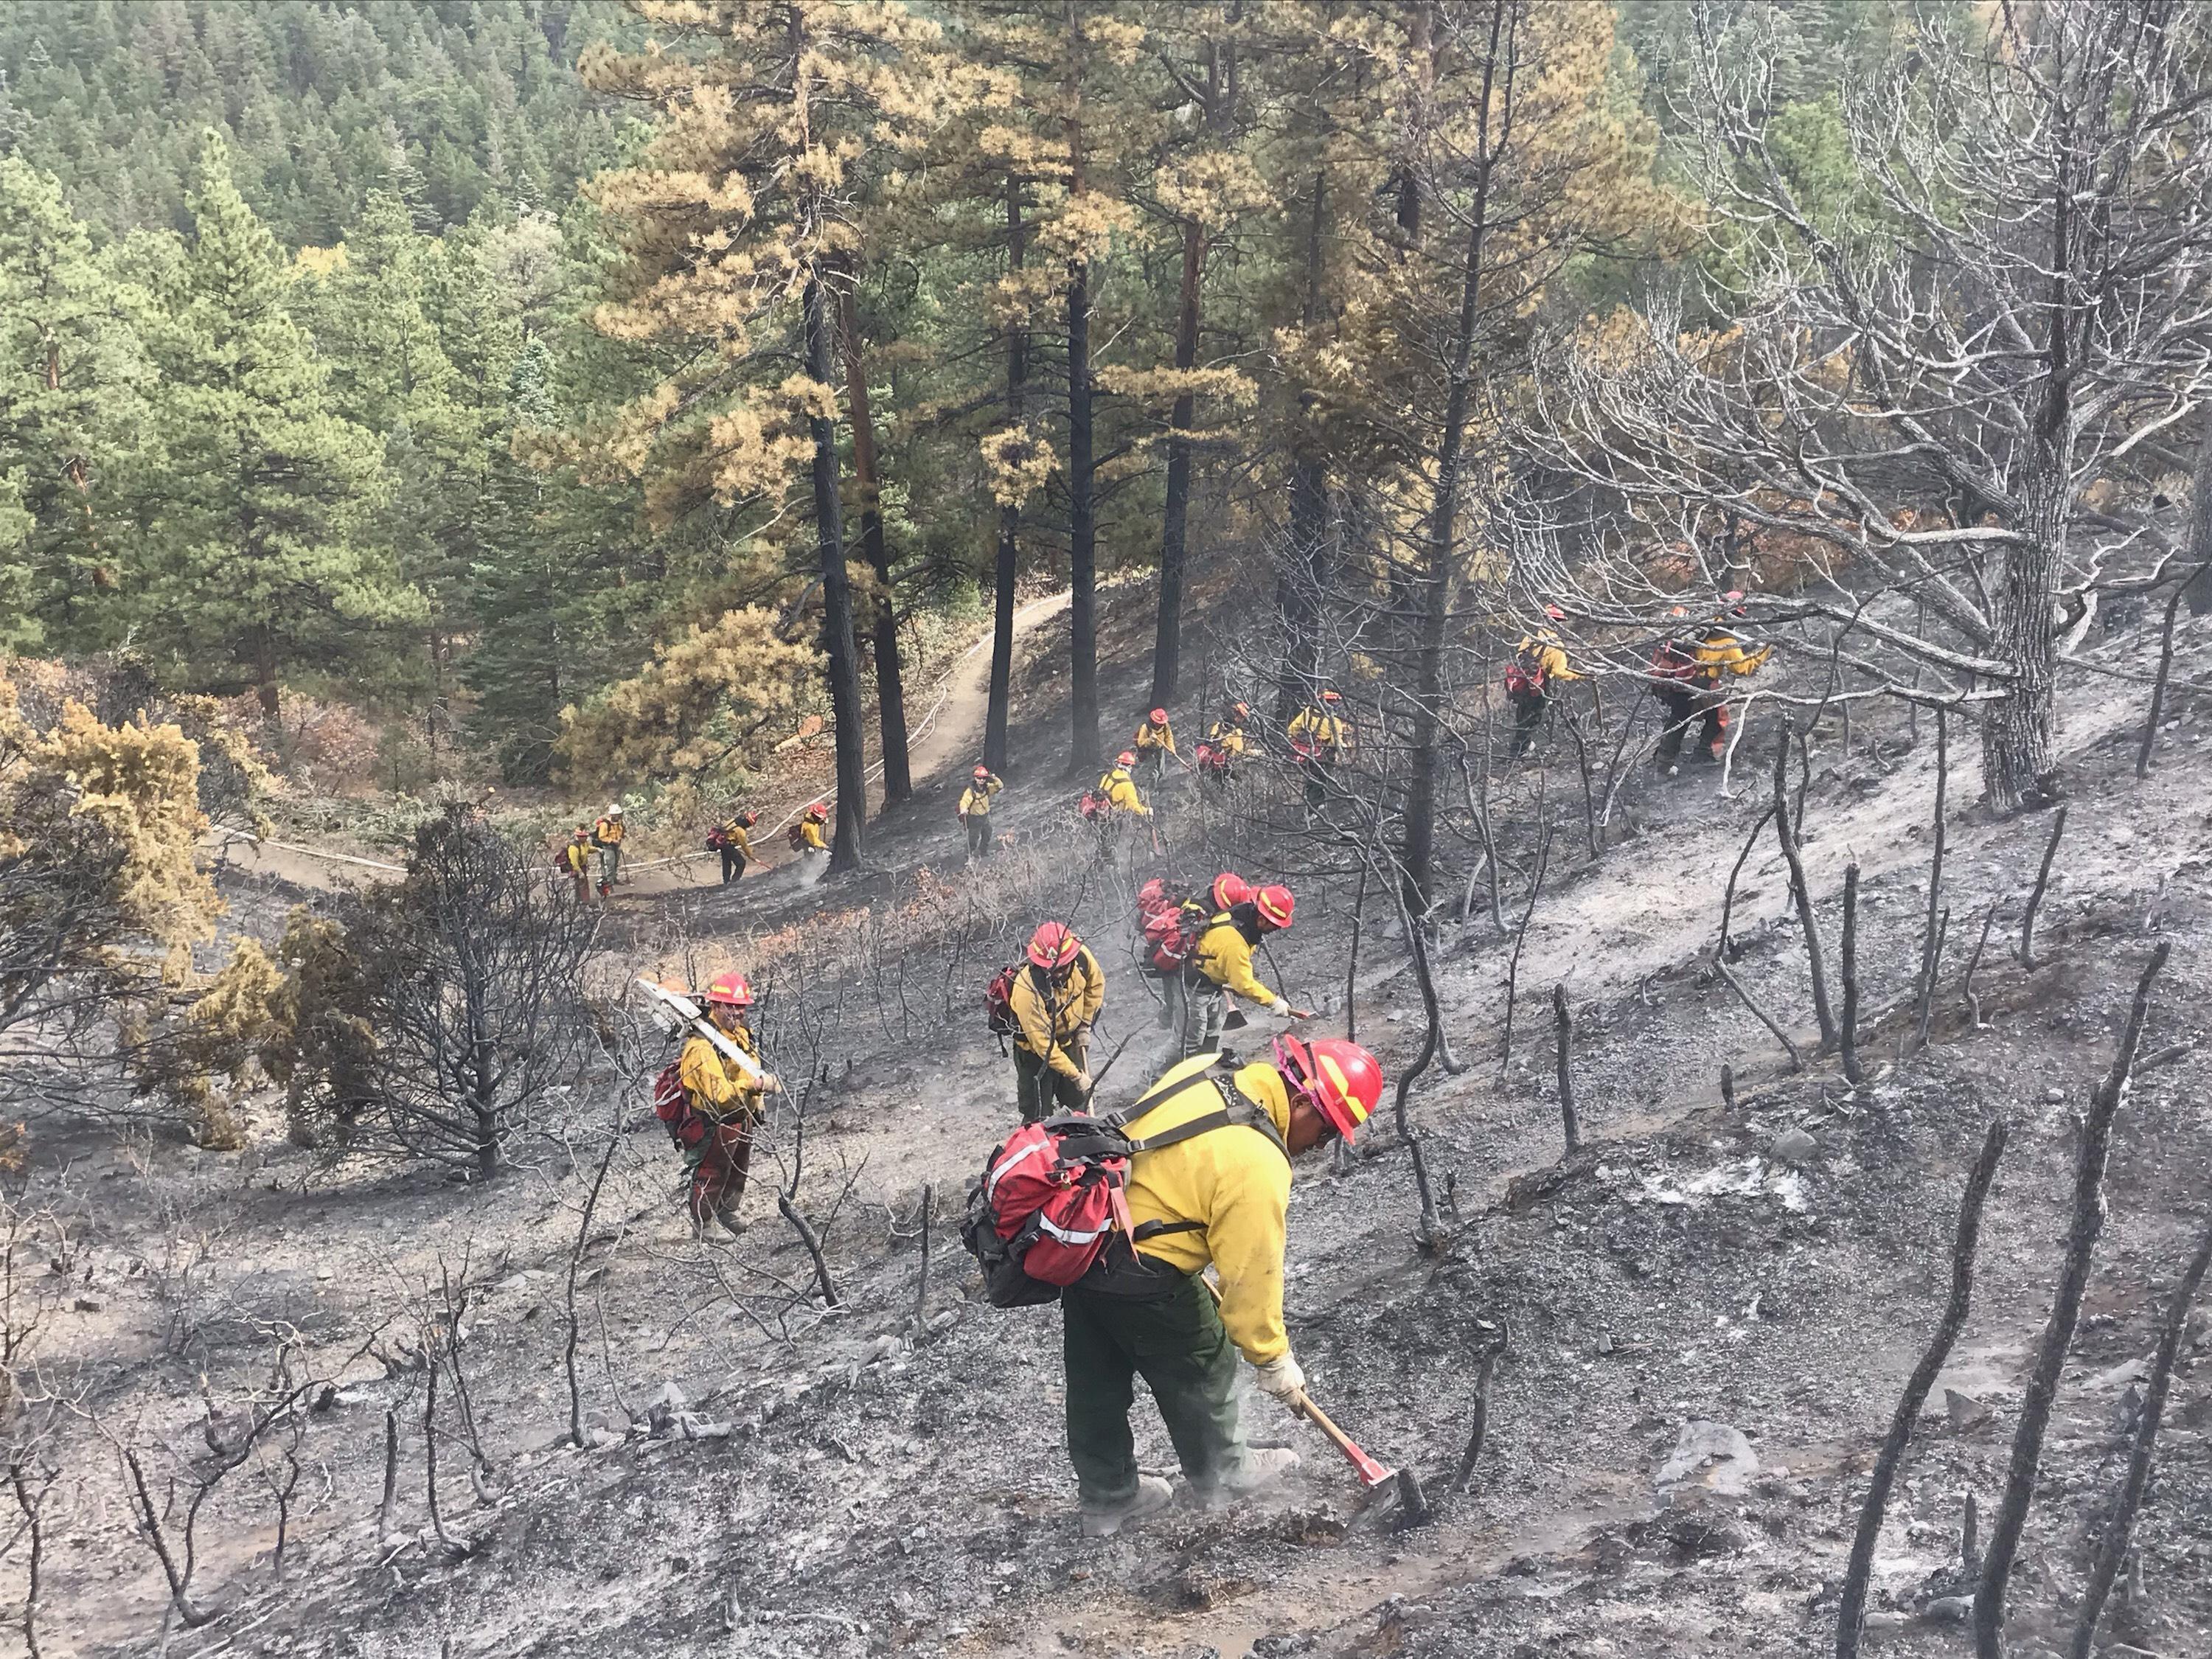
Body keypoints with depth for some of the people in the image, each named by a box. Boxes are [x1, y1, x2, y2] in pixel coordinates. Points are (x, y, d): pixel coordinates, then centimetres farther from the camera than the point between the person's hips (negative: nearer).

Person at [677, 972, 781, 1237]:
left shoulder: (742, 1033, -2)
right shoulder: (701, 1047, -31)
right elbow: (720, 1094, -39)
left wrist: (758, 1103, 20)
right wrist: (756, 1086, -47)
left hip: (743, 1116, 9)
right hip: (717, 1123, -9)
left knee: (740, 1168, 26)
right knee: (711, 1175, 6)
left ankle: (727, 1211, 48)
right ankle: (701, 1228, 24)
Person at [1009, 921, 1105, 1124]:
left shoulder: (1081, 957, -22)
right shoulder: (1028, 990, -38)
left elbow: (1096, 984, 4)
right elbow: (1043, 1044, -31)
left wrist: (1085, 1025, 3)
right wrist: (1076, 1076, -26)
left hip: (1070, 1041, 6)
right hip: (1036, 1050, -6)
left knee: (1078, 1105, 17)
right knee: (1039, 1117, -5)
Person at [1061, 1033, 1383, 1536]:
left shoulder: (1204, 1070, 0)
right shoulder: (1258, 1165, -23)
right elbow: (1251, 1276, -15)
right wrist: (1275, 1362, -1)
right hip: (1139, 1277, -8)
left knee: (1098, 1382, 20)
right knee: (1200, 1364, 17)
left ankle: (1106, 1498, 37)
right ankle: (1220, 1473, 39)